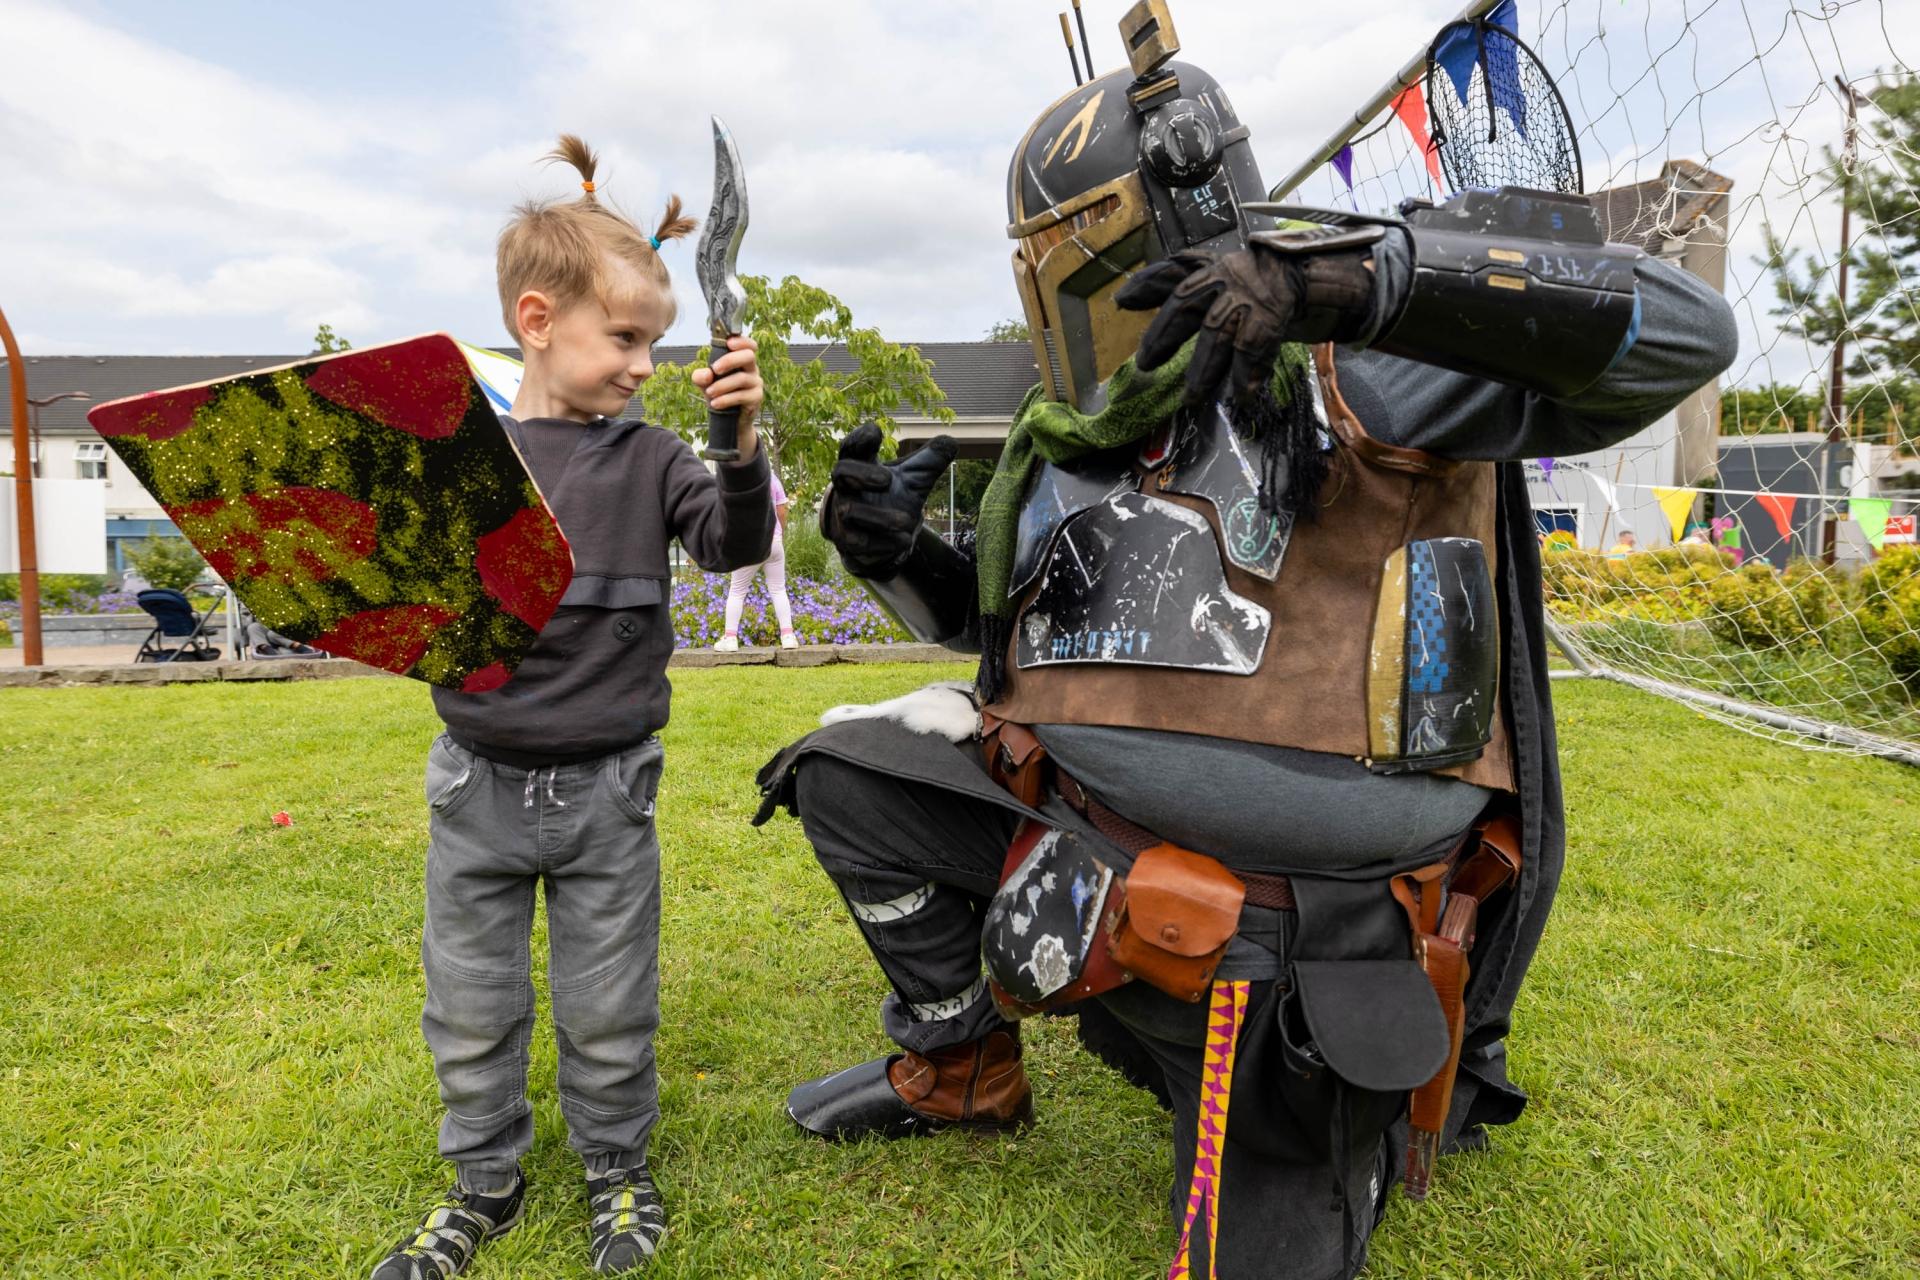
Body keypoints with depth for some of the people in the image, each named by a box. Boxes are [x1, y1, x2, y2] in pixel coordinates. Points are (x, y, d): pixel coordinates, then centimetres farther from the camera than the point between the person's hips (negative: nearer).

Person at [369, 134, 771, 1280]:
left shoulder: (649, 458, -2)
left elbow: (735, 545, -15)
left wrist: (742, 444, -30)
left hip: (607, 788, -1)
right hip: (480, 785, 1)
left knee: (609, 1008, 13)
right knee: (472, 1005, 16)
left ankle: (618, 1164, 37)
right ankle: (486, 1182, 38)